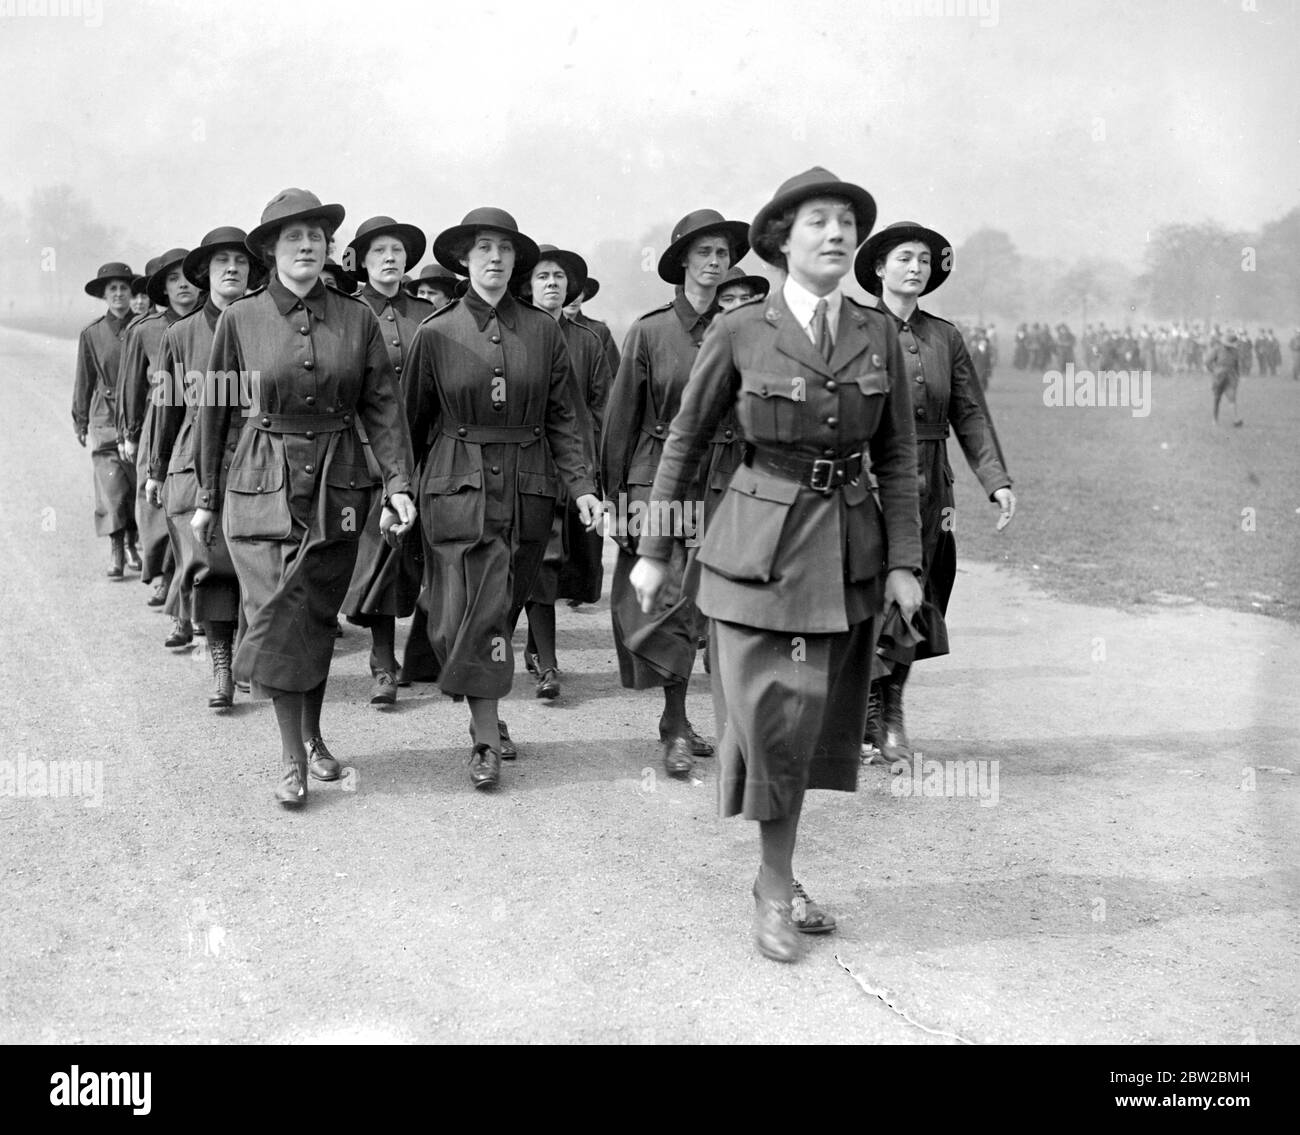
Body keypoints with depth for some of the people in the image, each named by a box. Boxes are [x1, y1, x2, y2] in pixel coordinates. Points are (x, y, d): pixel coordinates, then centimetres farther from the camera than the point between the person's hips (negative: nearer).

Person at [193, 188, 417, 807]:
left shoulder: (357, 318, 2)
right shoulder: (239, 319, -1)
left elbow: (383, 404, 2)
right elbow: (214, 409, 6)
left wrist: (398, 481, -8)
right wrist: (207, 496, 9)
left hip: (337, 484, 2)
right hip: (264, 483, -1)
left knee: (319, 617, 9)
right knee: (277, 616, -8)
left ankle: (313, 735, 29)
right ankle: (292, 759, 2)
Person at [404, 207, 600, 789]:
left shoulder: (543, 330, 3)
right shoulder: (435, 333, 0)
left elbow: (562, 415, 5)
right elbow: (415, 420, 7)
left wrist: (582, 485, -4)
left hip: (527, 488, 2)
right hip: (459, 486, -2)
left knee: (504, 609, 9)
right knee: (473, 611, -5)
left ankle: (486, 715, 26)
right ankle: (486, 739, 1)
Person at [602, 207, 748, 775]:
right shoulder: (649, 331, -1)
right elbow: (621, 419, 3)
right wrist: (613, 497, 1)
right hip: (658, 479, -2)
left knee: (694, 606, 7)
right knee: (667, 603, -4)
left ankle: (676, 722, 20)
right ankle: (676, 728, 6)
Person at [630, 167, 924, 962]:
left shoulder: (879, 334, 3)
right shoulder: (740, 333, -5)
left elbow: (898, 456, 7)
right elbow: (686, 441, 3)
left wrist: (905, 561, 1)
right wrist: (654, 550, 4)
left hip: (849, 548, 3)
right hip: (761, 544, -3)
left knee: (816, 718, 10)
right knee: (772, 717, -3)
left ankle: (777, 878, 28)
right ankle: (778, 890, 15)